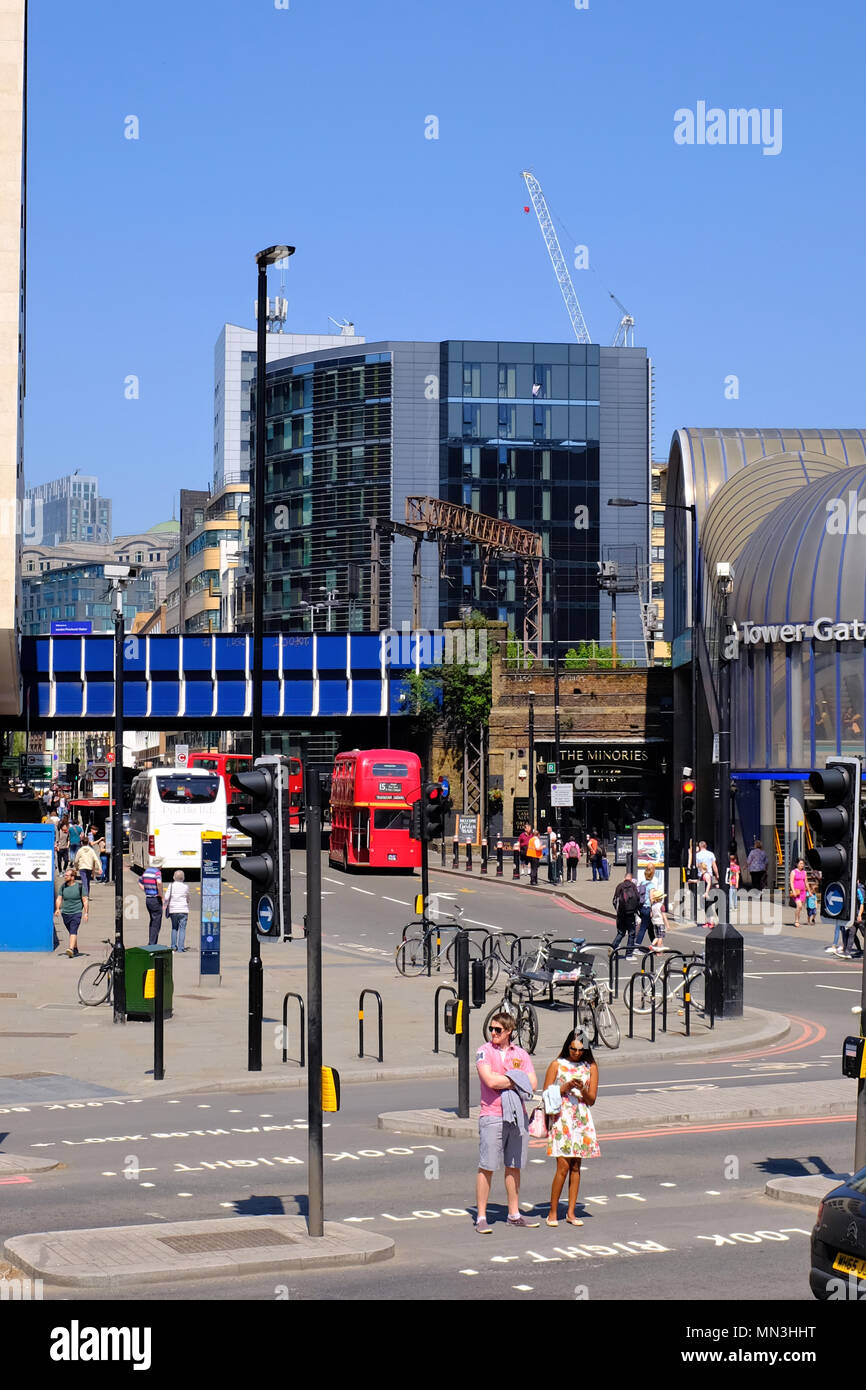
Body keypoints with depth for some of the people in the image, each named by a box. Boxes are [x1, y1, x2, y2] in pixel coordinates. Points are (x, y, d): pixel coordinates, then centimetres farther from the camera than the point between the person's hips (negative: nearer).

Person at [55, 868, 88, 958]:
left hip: (76, 913, -5)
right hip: (65, 913, 5)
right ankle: (75, 949, 29)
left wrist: (86, 913, -10)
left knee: (73, 931, -19)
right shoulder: (63, 886, 5)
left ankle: (71, 949, -31)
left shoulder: (79, 886, -5)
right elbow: (59, 898, 5)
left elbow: (85, 900, -3)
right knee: (71, 932, 14)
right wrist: (57, 908, -13)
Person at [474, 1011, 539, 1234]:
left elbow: (532, 1084, 0)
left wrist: (503, 1082, -9)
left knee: (514, 1167, 11)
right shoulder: (484, 1052, -2)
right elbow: (490, 1081, -16)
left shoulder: (521, 1055, 10)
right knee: (486, 1168, -4)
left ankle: (514, 1214, 19)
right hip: (491, 1117, -4)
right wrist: (516, 1080, -6)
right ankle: (481, 1217, 0)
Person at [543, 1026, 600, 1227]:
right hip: (561, 1118, -3)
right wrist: (566, 1087, -14)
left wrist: (582, 1089, -14)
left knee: (576, 1166, 5)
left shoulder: (590, 1067, 7)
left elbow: (592, 1099, 6)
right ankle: (553, 1212, 0)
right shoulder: (557, 1064, 1)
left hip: (581, 1120, 3)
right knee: (563, 1166, -9)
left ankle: (571, 1212, 11)